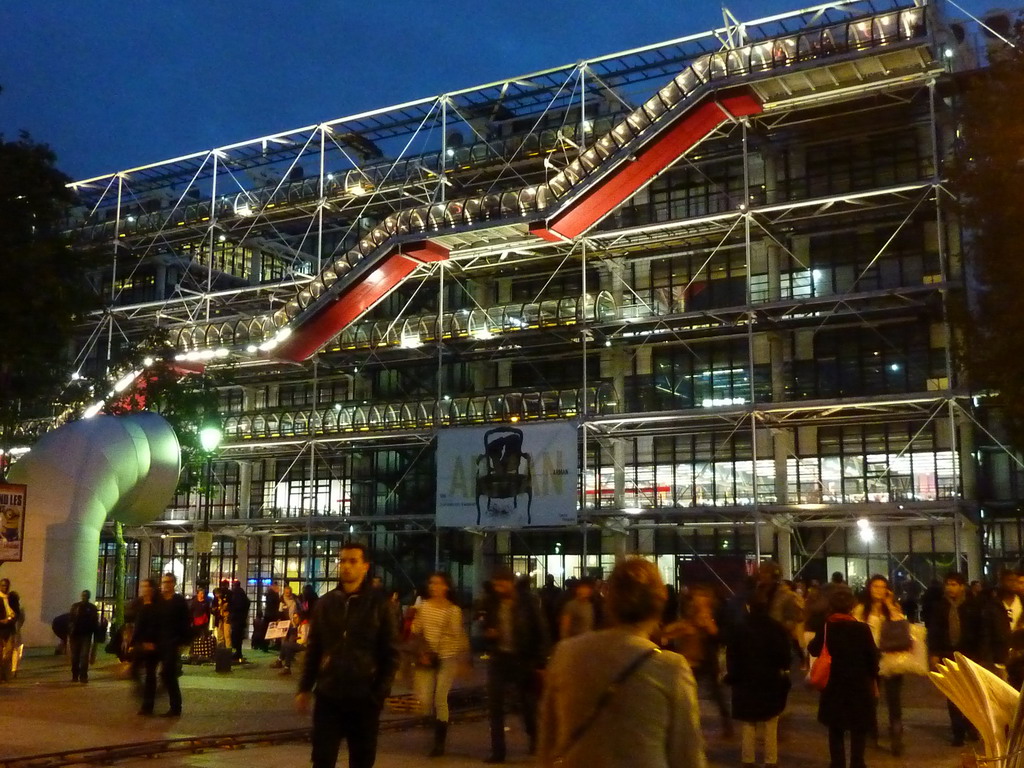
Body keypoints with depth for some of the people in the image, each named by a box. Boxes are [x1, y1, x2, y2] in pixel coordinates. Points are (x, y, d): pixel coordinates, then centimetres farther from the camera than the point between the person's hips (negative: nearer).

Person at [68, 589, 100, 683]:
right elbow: (70, 620, 3)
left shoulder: (92, 608, 5)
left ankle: (83, 676, -6)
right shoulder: (75, 606, 6)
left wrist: (96, 635, -2)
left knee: (84, 656, -7)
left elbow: (95, 623, 4)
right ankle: (75, 675, 16)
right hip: (75, 634, 1)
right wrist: (69, 632, -5)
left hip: (86, 635, -1)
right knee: (75, 656, 6)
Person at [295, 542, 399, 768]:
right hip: (328, 695, 2)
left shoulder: (378, 603, -3)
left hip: (364, 697, -2)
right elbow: (313, 649, 11)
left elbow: (391, 652, -3)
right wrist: (304, 688, 7)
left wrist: (381, 692, -10)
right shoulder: (325, 603, 6)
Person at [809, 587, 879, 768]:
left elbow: (813, 650, 6)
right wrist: (873, 678, 5)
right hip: (859, 685, -2)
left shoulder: (825, 628, -5)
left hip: (833, 685, 2)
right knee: (859, 729, 9)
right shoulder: (862, 628, -11)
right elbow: (873, 656, -8)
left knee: (836, 729, 14)